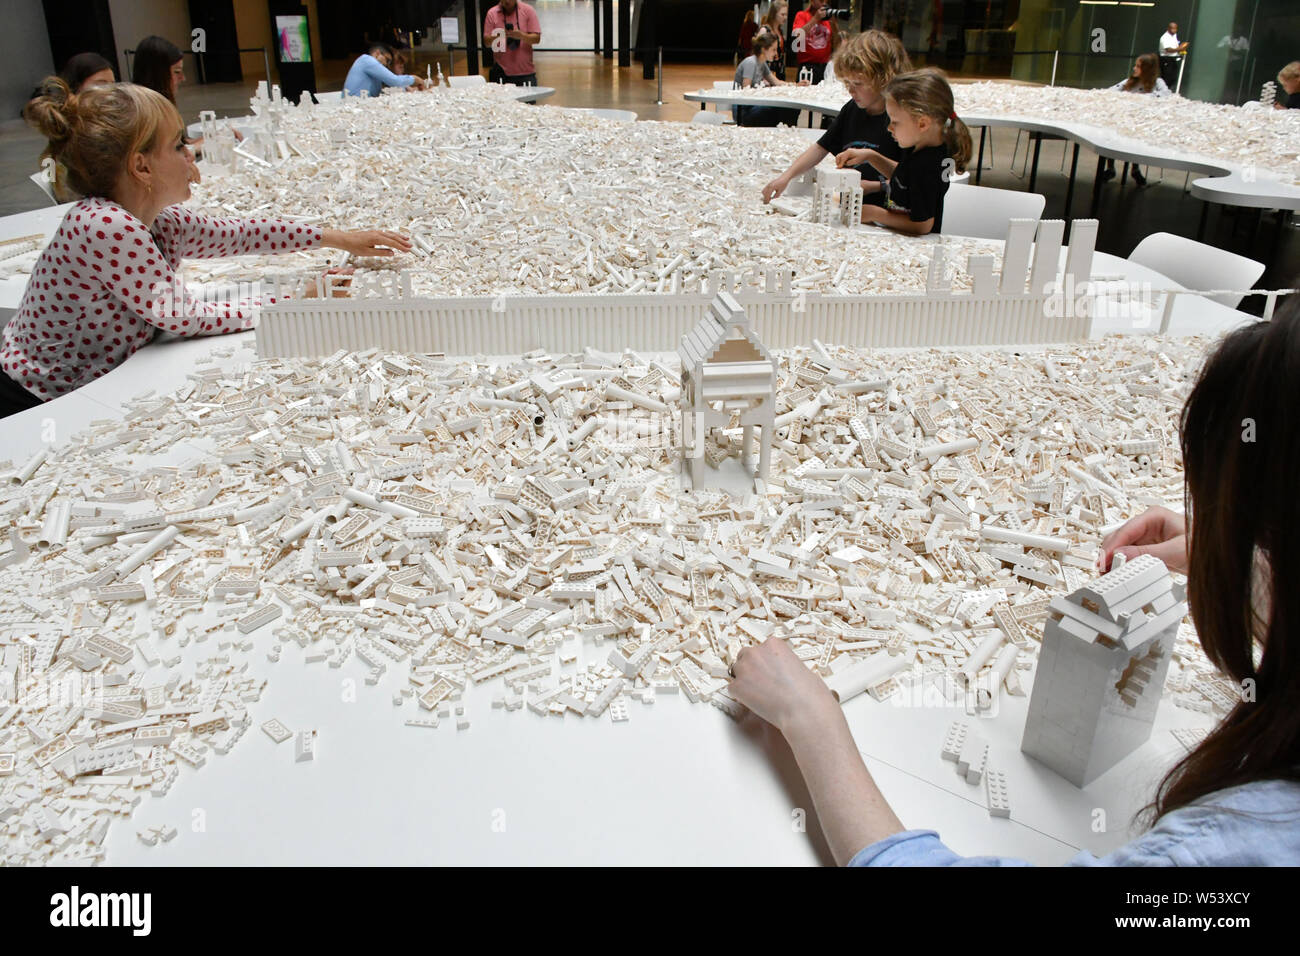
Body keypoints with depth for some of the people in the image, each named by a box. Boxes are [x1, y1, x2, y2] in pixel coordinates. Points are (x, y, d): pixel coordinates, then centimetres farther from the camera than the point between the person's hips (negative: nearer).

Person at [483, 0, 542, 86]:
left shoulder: (528, 10, 4)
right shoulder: (492, 13, 5)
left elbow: (537, 38, -2)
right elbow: (487, 42, 2)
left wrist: (521, 36, -21)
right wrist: (498, 37, -19)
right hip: (501, 72, 0)